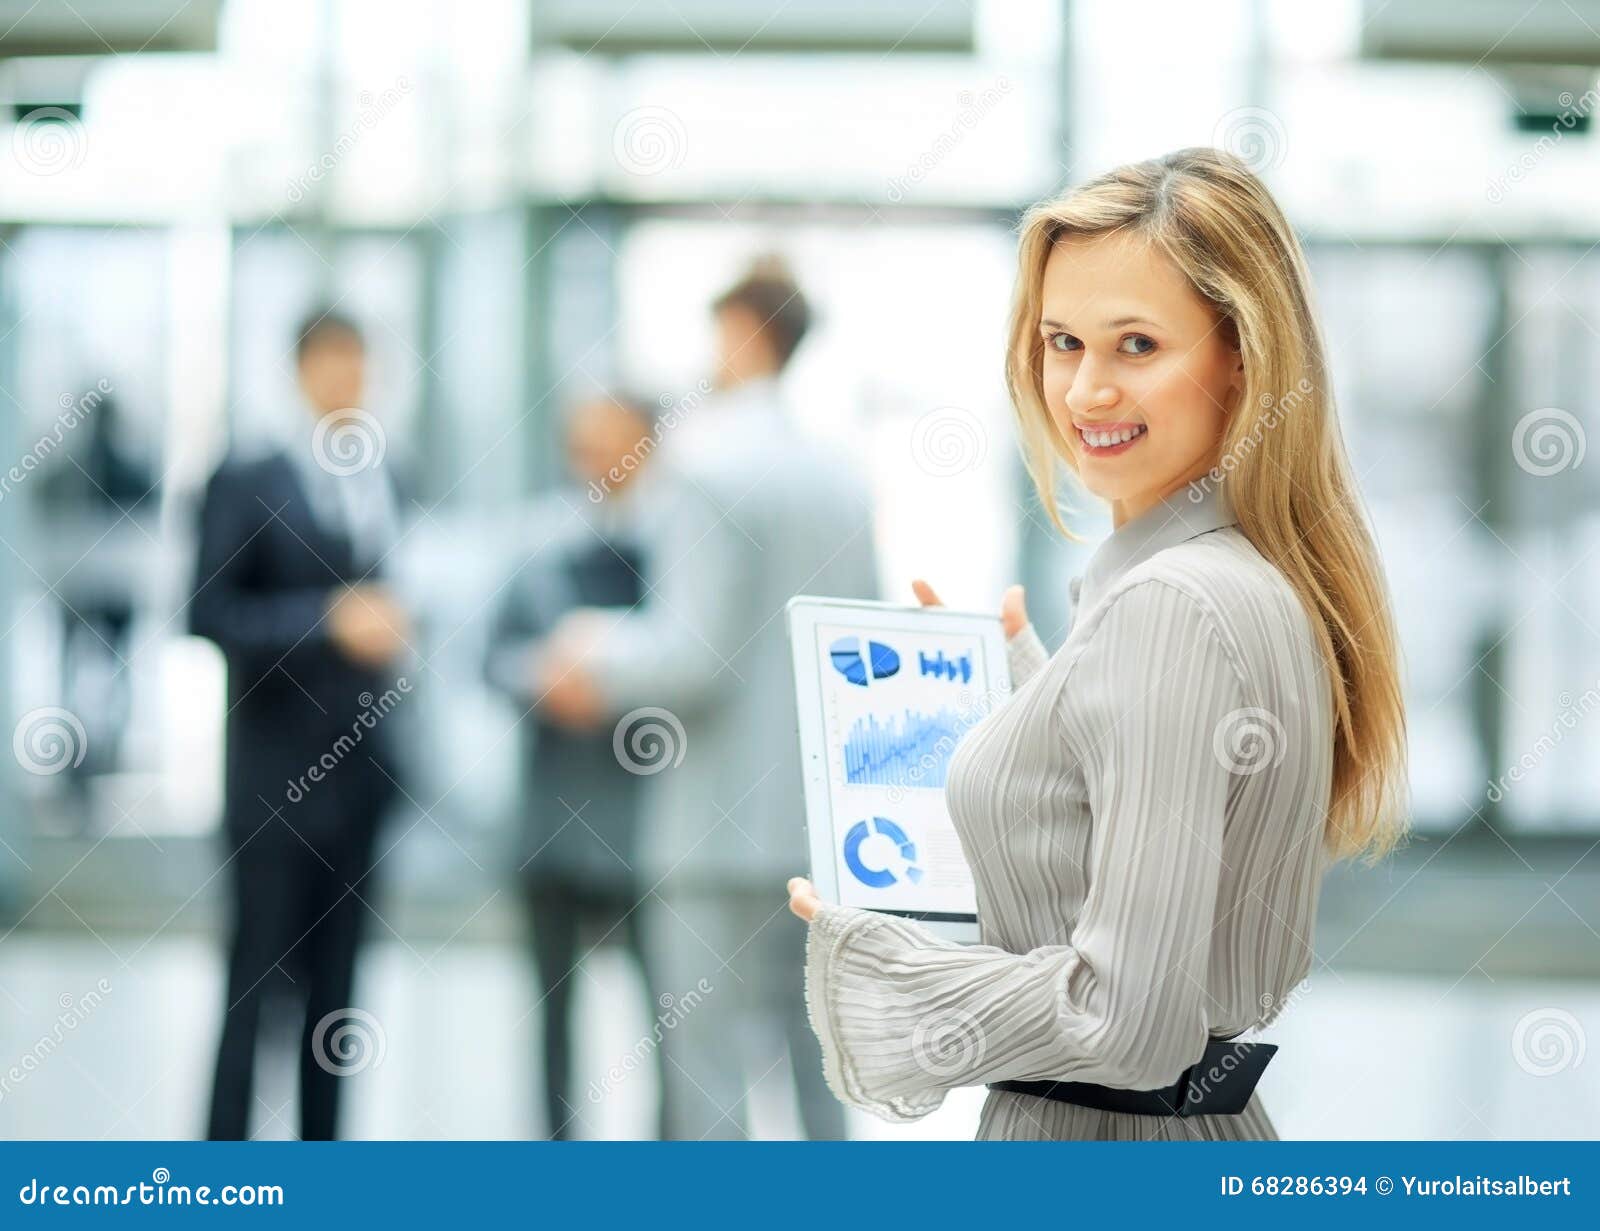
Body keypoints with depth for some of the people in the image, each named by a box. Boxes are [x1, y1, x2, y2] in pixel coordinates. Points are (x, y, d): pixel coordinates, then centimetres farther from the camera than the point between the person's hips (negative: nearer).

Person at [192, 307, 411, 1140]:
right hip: (273, 779, -5)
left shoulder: (382, 483, 9)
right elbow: (209, 613, -13)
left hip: (357, 767, 5)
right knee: (258, 974, -4)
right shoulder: (247, 483, -8)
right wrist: (328, 618, -21)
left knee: (334, 979, 9)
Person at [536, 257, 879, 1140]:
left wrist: (601, 660, 0)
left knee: (711, 1090, -3)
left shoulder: (704, 471, -12)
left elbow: (694, 655, -19)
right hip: (821, 823, 7)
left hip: (721, 828, -7)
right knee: (818, 1076, 14)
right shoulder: (844, 481, 10)